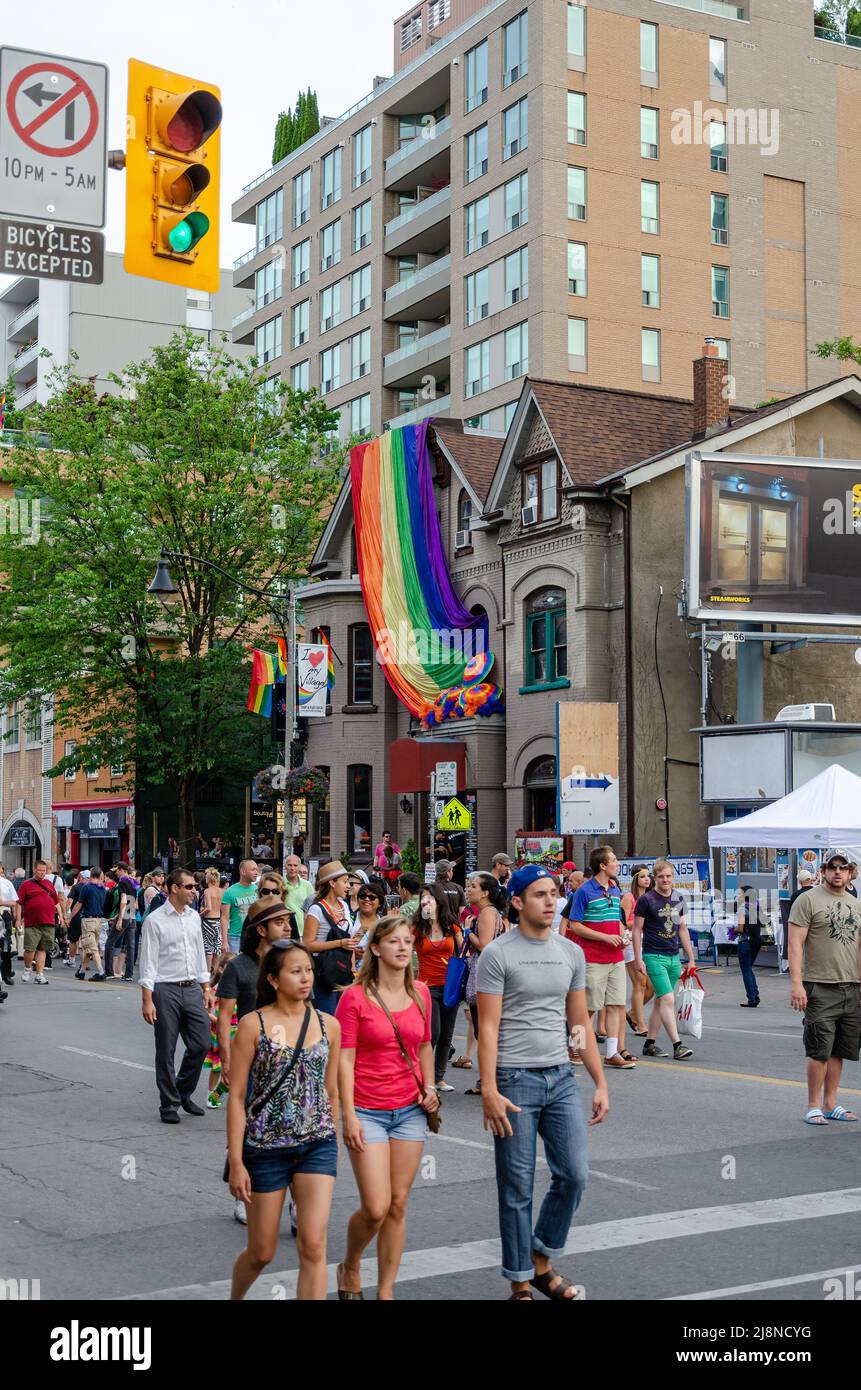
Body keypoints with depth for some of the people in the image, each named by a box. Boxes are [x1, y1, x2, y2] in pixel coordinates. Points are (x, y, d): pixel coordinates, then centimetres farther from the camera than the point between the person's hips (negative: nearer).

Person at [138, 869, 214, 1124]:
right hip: (166, 990, -6)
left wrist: (206, 989, 16)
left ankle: (183, 1093, 24)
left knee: (201, 1044, 3)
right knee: (166, 1050, 3)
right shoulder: (155, 920, -8)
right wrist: (147, 1000, -13)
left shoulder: (194, 917, 11)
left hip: (192, 988, 6)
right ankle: (169, 1104, 15)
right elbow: (148, 962, -9)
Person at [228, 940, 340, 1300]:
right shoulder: (253, 1025, -7)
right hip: (265, 1148, -2)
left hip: (317, 1145, 2)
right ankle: (235, 1297, 43)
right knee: (261, 1252, 12)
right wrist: (236, 1162, -10)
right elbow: (237, 1096, -7)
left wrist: (333, 1144, 16)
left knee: (313, 1247, -11)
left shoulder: (328, 1025, 3)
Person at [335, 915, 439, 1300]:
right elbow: (345, 1059, -9)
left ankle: (386, 1291, 18)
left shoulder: (421, 993, 5)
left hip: (411, 1110, 4)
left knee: (398, 1206, 6)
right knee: (375, 1208, -8)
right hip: (369, 1112, -4)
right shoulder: (354, 997, -9)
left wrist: (429, 1086, 4)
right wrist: (349, 1116, -14)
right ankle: (349, 1268, 21)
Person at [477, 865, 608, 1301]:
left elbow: (580, 1023, 14)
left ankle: (541, 1261, 25)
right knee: (517, 1189, 2)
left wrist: (601, 1082, 10)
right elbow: (488, 1028, -11)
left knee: (573, 1175, 4)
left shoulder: (571, 952, 9)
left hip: (561, 1078, 5)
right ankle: (520, 1284, 14)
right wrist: (489, 1092, -18)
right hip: (515, 1080, -5)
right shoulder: (498, 954, -7)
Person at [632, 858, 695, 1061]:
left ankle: (649, 1044, 18)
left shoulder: (678, 899, 10)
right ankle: (677, 1045, -15)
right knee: (668, 999, -13)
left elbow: (683, 929, 17)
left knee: (660, 1001, 10)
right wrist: (638, 959, -10)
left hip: (674, 957, 6)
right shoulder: (646, 900, -7)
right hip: (654, 956, -6)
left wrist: (691, 958, 15)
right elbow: (637, 929, -5)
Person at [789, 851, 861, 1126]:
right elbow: (795, 944, -9)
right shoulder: (808, 900, -4)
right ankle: (813, 1106, 4)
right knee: (820, 1051, -5)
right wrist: (796, 983, -17)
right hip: (820, 987, -6)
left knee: (839, 1051, 9)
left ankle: (830, 1104, 18)